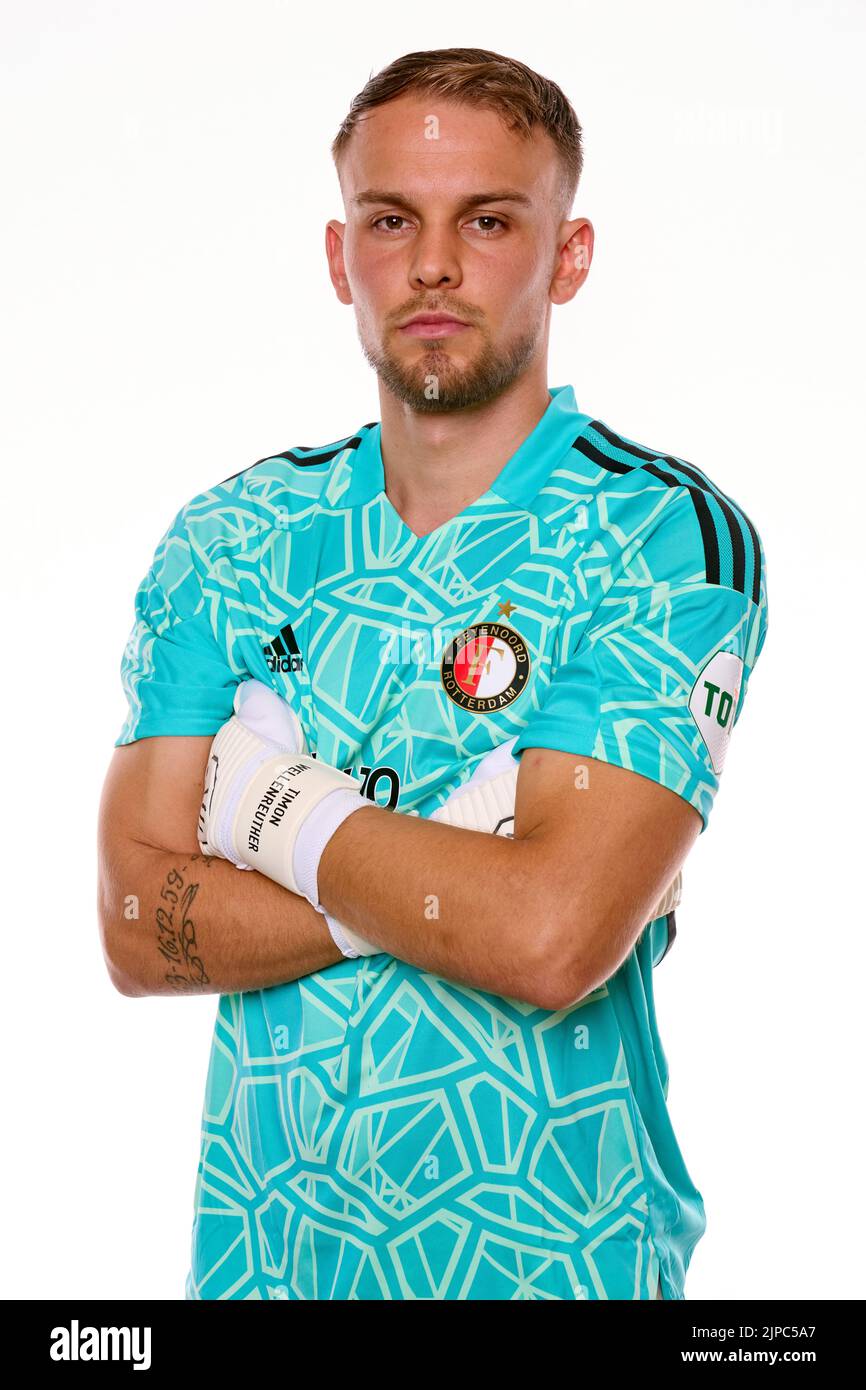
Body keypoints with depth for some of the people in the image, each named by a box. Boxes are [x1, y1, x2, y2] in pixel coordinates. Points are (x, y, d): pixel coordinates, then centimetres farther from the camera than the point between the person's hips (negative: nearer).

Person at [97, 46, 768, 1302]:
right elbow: (138, 932, -8)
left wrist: (274, 806, -13)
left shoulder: (671, 539, -14)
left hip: (553, 1253, -3)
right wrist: (454, 878, -19)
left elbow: (552, 938, -25)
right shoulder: (229, 539, -1)